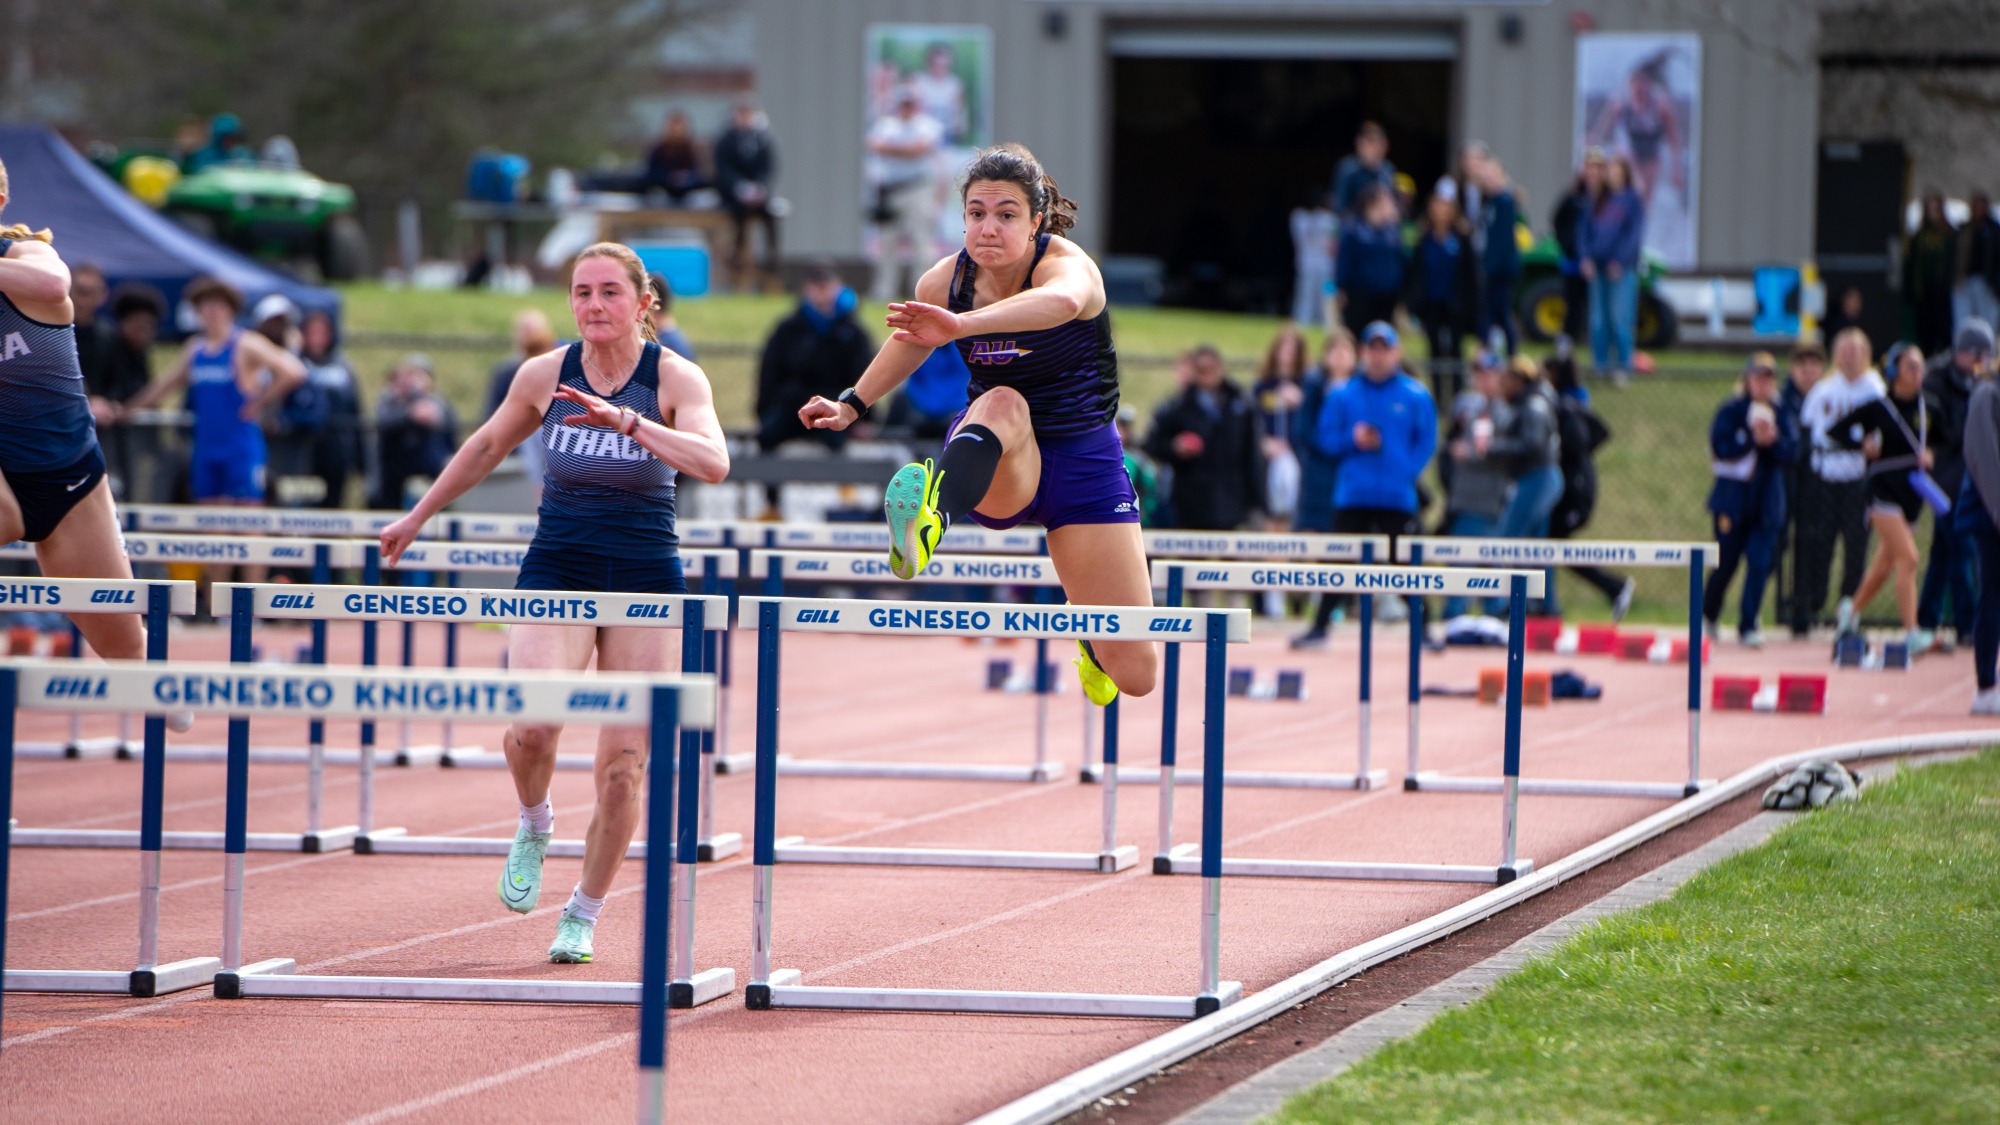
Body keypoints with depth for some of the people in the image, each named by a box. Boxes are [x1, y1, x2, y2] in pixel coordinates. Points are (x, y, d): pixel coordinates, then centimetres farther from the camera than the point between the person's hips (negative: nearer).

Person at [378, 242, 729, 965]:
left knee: (623, 763, -1)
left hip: (645, 579, -1)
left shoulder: (676, 379, -8)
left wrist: (627, 422, -36)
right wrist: (418, 517, 26)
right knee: (531, 727, -23)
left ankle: (585, 916, 18)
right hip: (556, 572, 1)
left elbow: (714, 463, -25)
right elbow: (487, 447, 18)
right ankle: (535, 826, 10)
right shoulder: (545, 375, 0)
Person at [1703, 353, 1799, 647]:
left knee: (1760, 563, -7)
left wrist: (1772, 441, -21)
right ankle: (1708, 614, 31)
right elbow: (1721, 448, -14)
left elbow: (1791, 452, -4)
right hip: (1732, 498, -2)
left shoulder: (1783, 414, 4)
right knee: (1727, 563, 6)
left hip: (1767, 502, 2)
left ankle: (1749, 625, -1)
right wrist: (1753, 439, -20)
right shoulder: (1731, 411, -4)